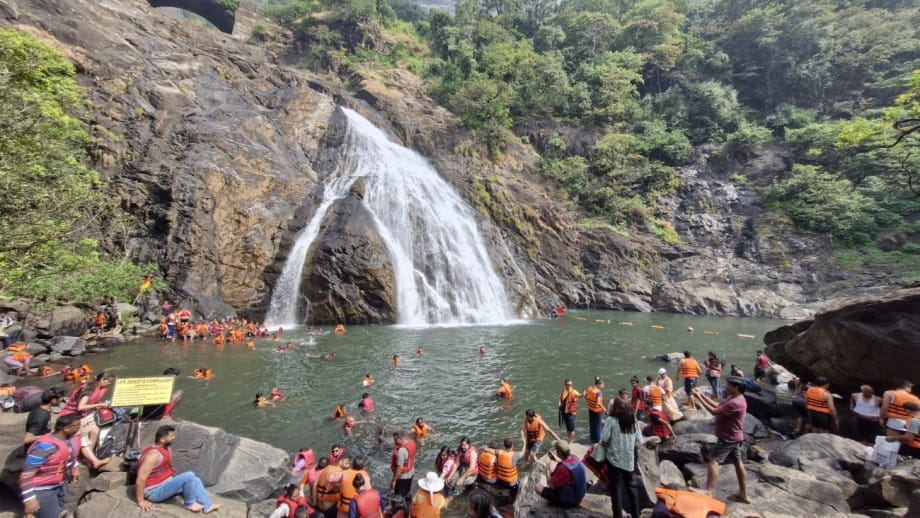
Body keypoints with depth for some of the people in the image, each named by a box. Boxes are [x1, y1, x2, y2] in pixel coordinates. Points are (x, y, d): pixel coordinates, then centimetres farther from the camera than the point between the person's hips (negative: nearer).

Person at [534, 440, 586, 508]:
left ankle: (560, 502, 6)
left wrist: (548, 470, -8)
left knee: (538, 487, -8)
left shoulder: (563, 468, -33)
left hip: (569, 501, -8)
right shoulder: (574, 458, -11)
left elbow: (550, 485, -19)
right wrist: (556, 459, 6)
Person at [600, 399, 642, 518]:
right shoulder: (633, 420, 0)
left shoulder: (611, 420, -12)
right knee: (631, 487, 20)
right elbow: (639, 442, 4)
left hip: (614, 459, -4)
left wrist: (609, 443, 6)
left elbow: (604, 440, -16)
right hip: (629, 460, 4)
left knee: (616, 488, 8)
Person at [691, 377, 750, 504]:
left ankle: (708, 492, -15)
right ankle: (743, 494, 30)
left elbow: (714, 411, -26)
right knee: (737, 462, 18)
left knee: (713, 460, -12)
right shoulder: (734, 398, 6)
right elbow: (718, 405, 11)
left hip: (728, 438, -11)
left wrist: (699, 398, -21)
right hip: (733, 437, 11)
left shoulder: (735, 403, -27)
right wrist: (703, 395, 2)